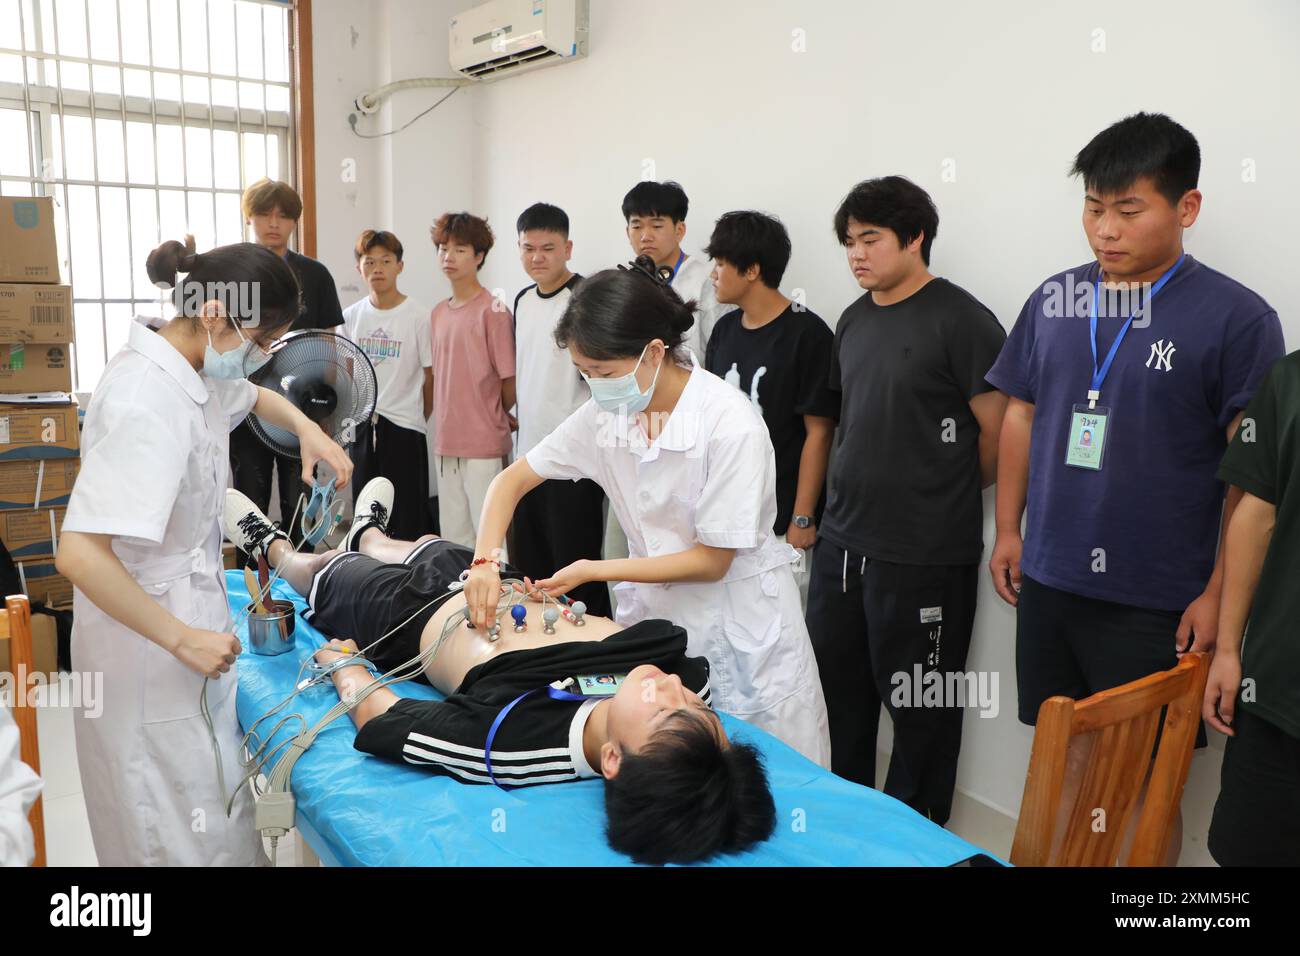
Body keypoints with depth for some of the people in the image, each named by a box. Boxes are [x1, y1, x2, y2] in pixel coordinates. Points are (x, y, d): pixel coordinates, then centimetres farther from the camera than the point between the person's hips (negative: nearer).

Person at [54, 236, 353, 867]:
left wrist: (307, 428, 9)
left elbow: (252, 395, 28)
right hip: (151, 652, -9)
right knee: (188, 836, 3)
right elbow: (79, 554, -32)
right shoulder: (147, 403, -26)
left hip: (187, 613, 9)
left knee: (217, 809, 20)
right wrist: (182, 639, -25)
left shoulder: (190, 371, 3)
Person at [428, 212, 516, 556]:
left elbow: (510, 379, -7)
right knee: (453, 537, 16)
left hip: (485, 443, -7)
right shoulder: (439, 312, 11)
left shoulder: (493, 311, -10)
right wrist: (445, 426, 10)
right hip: (446, 441, 7)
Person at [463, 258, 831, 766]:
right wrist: (485, 561, -14)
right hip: (653, 608, 5)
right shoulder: (605, 414, -7)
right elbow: (512, 480, 3)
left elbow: (711, 561, -18)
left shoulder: (731, 425, -24)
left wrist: (592, 570, -17)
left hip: (737, 623, -4)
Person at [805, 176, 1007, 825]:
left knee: (919, 709, 7)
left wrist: (944, 496, 2)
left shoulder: (959, 320, -11)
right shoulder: (854, 320, 11)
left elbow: (1000, 431, -10)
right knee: (837, 691, 18)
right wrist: (860, 490, 14)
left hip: (922, 557, -7)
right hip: (841, 543, 7)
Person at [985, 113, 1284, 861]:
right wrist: (1009, 530, 10)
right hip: (1048, 580, 4)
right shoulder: (1054, 301, 4)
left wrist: (1220, 593, -10)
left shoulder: (1236, 317, -10)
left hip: (1155, 602, -4)